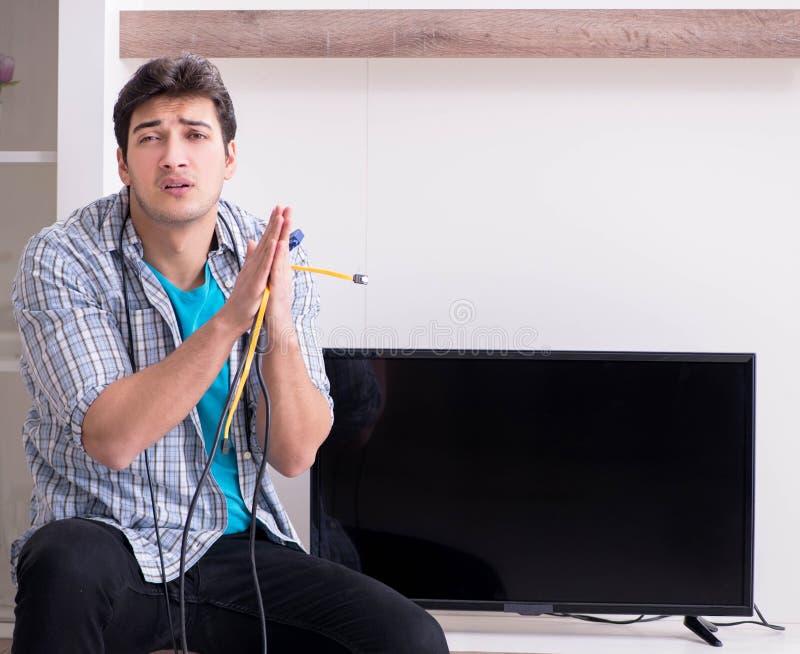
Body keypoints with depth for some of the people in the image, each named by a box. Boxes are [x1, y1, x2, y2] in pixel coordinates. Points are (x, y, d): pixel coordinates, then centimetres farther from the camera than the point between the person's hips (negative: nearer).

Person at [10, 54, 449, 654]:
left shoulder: (275, 260, 0)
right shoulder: (62, 260, -9)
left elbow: (295, 454, -4)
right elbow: (111, 440, -21)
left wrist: (280, 324, -21)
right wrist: (231, 316, -26)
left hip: (237, 547, 3)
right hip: (111, 540, -3)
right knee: (66, 564, -39)